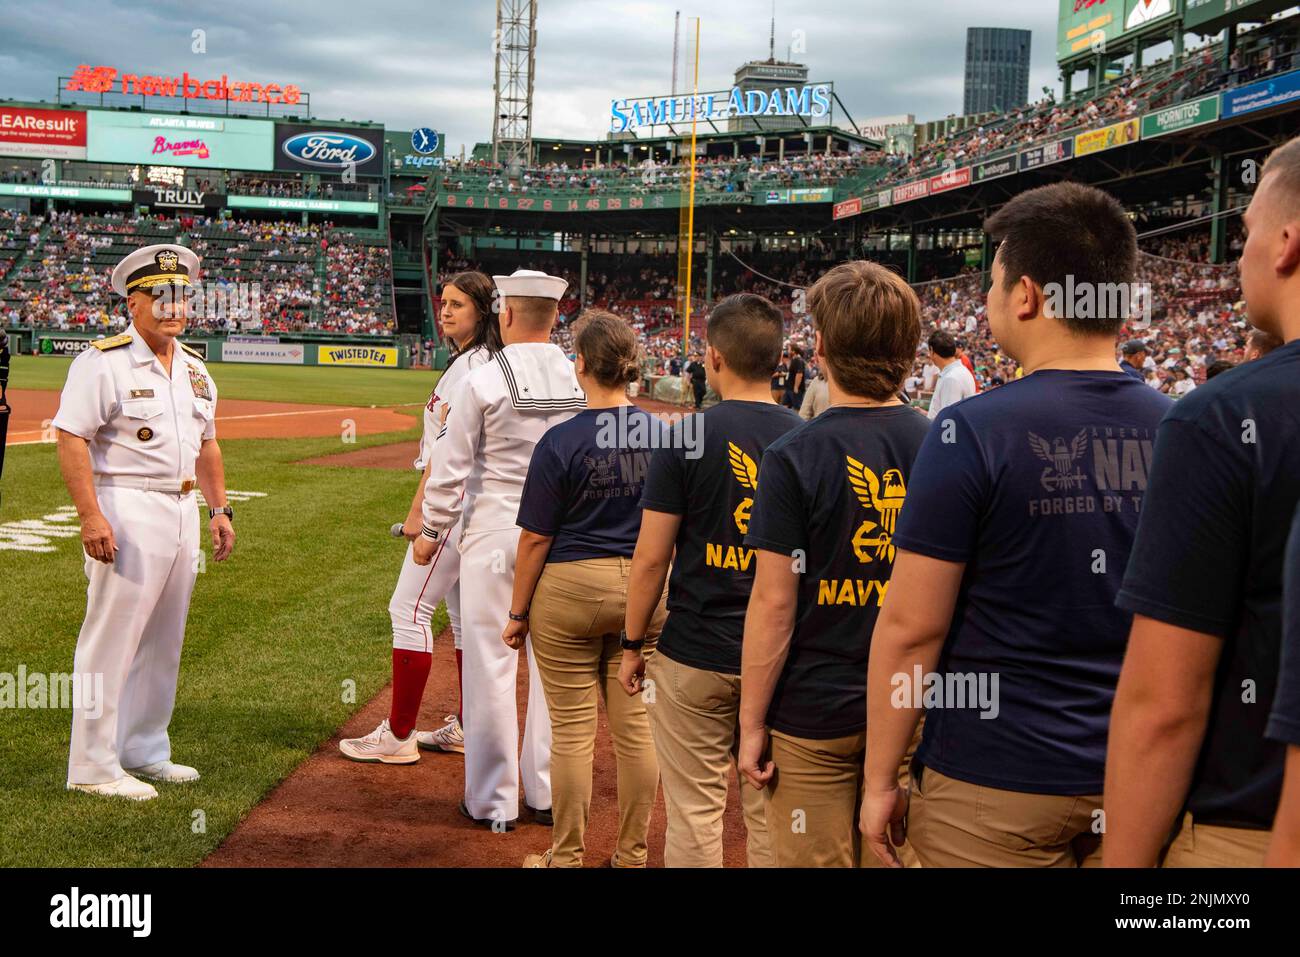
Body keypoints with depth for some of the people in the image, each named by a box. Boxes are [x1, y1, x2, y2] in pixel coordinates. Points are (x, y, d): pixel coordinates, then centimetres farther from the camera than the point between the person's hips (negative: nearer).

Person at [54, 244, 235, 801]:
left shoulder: (195, 368, 15)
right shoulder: (103, 362, -9)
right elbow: (71, 440, -15)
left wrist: (219, 509, 15)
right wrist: (91, 517, -22)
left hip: (183, 510, 8)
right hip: (126, 510, -8)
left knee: (164, 640, 14)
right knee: (111, 640, -5)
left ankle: (144, 751, 26)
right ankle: (92, 767, 4)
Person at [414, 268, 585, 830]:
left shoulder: (485, 381, -9)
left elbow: (451, 468, -6)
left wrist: (431, 533, 5)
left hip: (494, 532, -3)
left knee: (490, 664, 5)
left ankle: (492, 801, 12)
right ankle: (549, 795, 21)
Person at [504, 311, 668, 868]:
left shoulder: (562, 441, -13)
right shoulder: (663, 435, 1)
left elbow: (536, 539, -10)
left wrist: (517, 612, -1)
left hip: (571, 590, -4)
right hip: (644, 589, 4)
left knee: (572, 729, 5)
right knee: (635, 725, 11)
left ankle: (567, 857, 18)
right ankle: (632, 854, 22)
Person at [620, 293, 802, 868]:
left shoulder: (688, 436, -11)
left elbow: (651, 557, -10)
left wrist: (633, 645, 2)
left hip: (696, 655, -3)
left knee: (694, 813, 8)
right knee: (770, 813, 14)